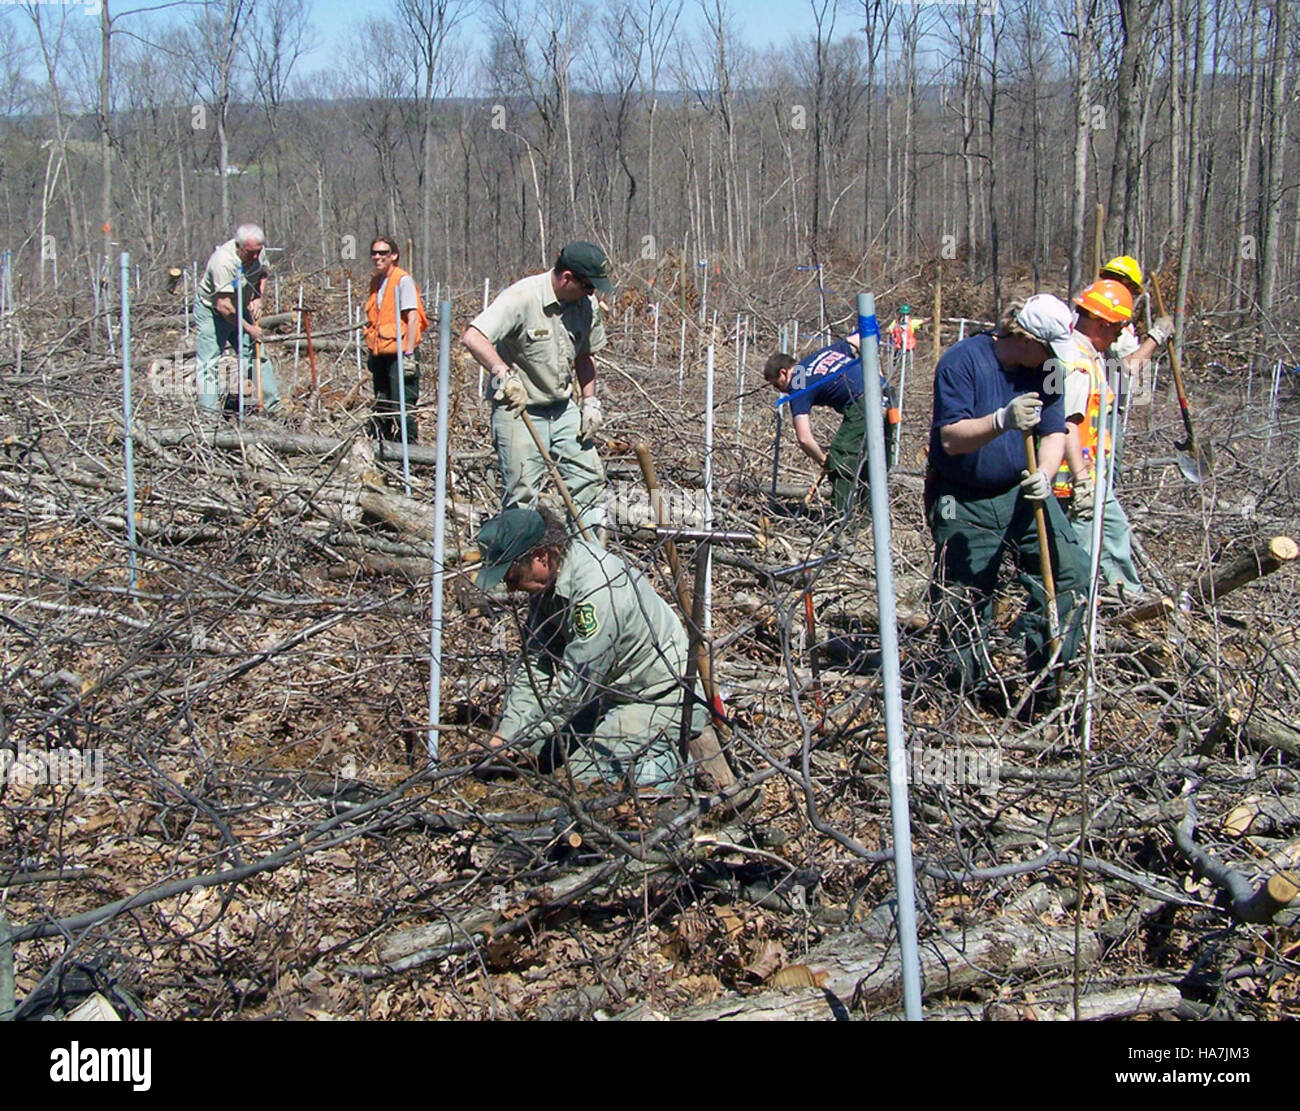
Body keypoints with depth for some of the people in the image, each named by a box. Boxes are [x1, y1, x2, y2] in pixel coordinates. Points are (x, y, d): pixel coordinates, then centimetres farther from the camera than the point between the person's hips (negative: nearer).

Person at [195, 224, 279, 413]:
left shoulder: (257, 253, -12)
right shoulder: (223, 261, -34)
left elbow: (262, 275, 14)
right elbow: (223, 306, -34)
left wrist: (257, 299, -3)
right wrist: (249, 328, -26)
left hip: (240, 310, 7)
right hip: (211, 311, -7)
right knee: (208, 363, -7)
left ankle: (271, 404, 10)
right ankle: (208, 412, -4)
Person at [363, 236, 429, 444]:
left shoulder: (403, 280, -9)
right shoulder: (376, 281, 14)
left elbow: (413, 318, -14)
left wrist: (408, 354, -19)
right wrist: (371, 351, 16)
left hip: (399, 351, -8)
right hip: (380, 354, 8)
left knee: (402, 406, -8)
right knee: (381, 406, 13)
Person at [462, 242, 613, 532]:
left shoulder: (585, 304, 2)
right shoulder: (522, 297, -21)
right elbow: (473, 337, -30)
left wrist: (590, 402, 9)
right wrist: (506, 375, -40)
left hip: (563, 409, 7)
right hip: (518, 411, -7)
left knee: (589, 476, 8)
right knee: (522, 492, -7)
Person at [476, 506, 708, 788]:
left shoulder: (598, 588, -32)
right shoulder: (547, 583, -3)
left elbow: (576, 680, -29)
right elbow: (535, 664, 1)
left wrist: (519, 741, -21)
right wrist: (504, 735, -7)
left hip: (662, 693, -10)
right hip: (616, 689, 10)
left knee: (588, 771, -20)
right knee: (543, 753, 7)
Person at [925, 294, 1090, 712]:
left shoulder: (1045, 369, 0)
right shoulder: (962, 360, -17)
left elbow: (1055, 430, -2)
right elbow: (951, 438, -23)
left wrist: (1044, 474, -23)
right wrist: (1002, 420, -40)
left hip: (1021, 493, 5)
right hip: (963, 502, -4)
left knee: (1069, 571, -7)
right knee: (964, 598, 0)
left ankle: (1045, 677, 3)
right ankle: (971, 685, 20)